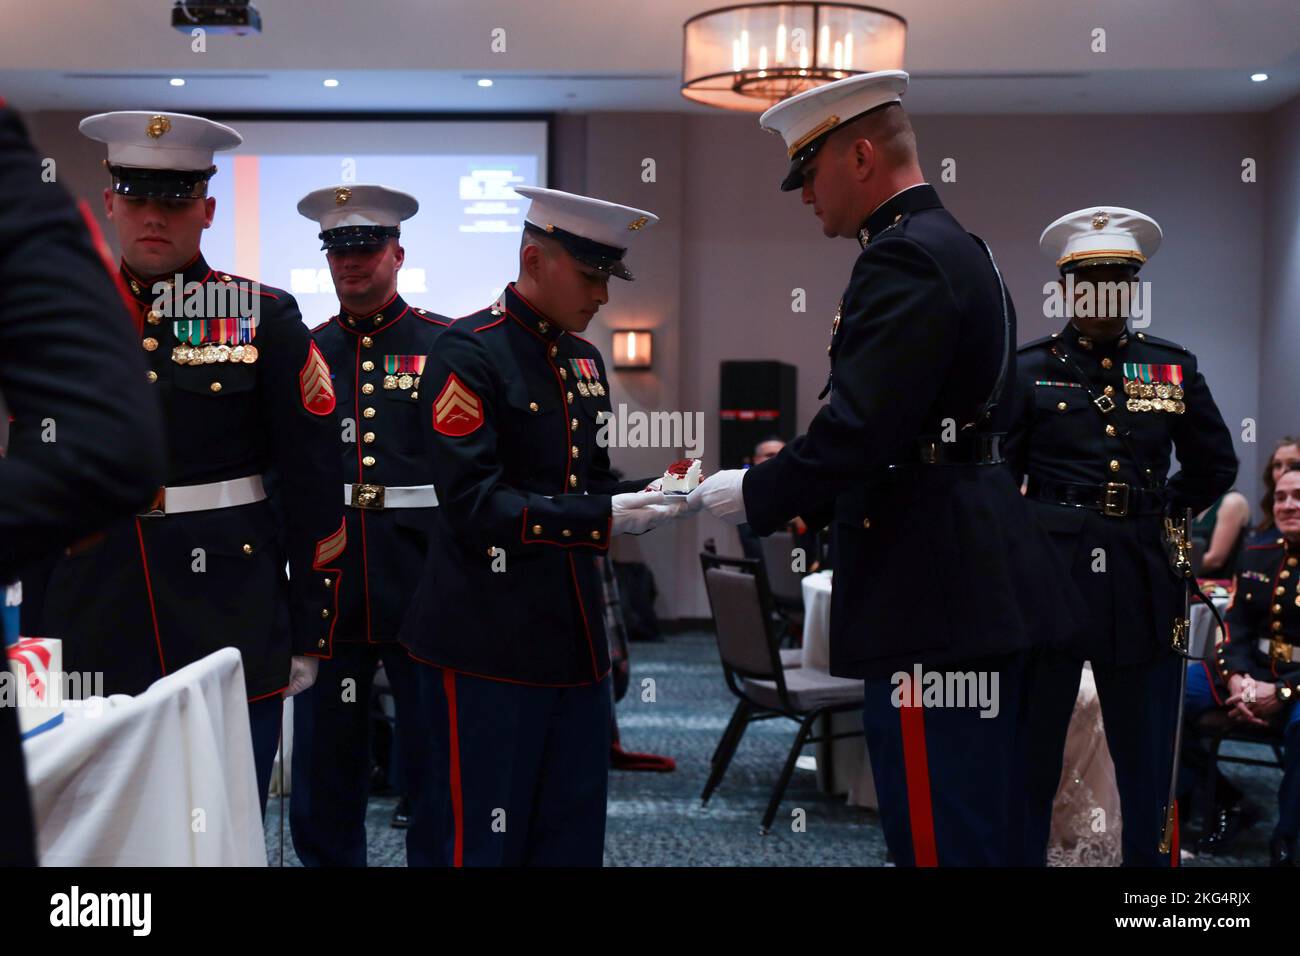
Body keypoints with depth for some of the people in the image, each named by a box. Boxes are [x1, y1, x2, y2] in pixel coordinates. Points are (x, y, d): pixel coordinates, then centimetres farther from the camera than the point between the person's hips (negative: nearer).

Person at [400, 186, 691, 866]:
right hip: (490, 648, -7)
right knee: (486, 841, 3)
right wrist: (603, 518, -24)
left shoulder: (584, 358, 14)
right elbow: (473, 505, -18)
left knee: (574, 835, 15)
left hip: (574, 640, 8)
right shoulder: (467, 352, -11)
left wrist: (643, 498, 0)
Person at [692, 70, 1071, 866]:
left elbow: (860, 427, -23)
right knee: (987, 824, 18)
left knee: (940, 835, -2)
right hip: (982, 586, 11)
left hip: (933, 594, -11)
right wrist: (801, 498, 17)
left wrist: (756, 494, -7)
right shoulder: (959, 247, 16)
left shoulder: (903, 259, -15)